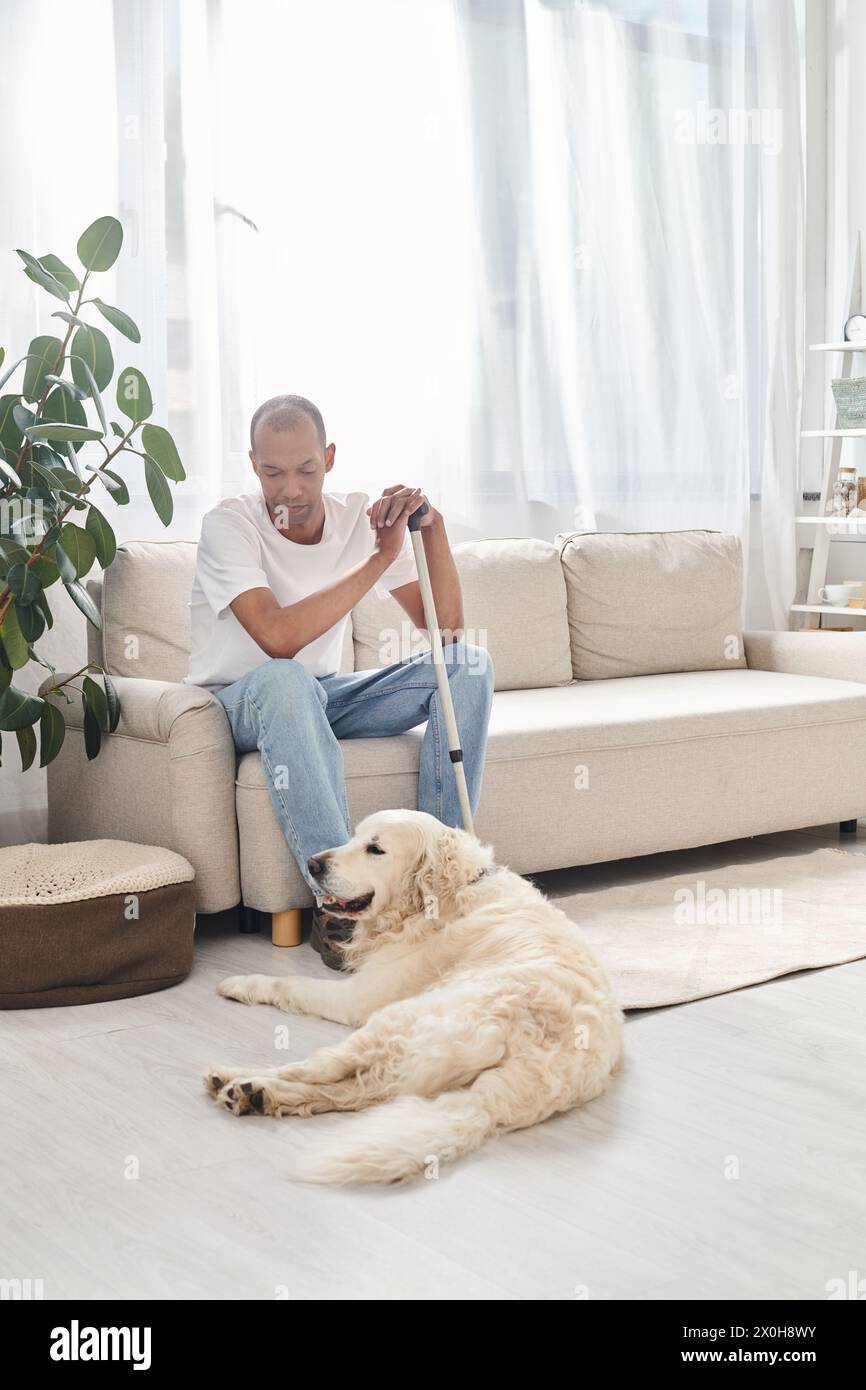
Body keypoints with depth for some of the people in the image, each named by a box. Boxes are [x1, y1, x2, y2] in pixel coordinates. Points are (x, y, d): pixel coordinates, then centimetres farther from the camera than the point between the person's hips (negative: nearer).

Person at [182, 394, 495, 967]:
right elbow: (278, 638, -33)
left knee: (470, 662, -13)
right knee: (285, 679, -41)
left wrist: (433, 528, -23)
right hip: (239, 702, -5)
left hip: (324, 696, 5)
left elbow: (444, 628, -9)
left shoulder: (361, 516, -5)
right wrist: (379, 559, -28)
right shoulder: (230, 523, -18)